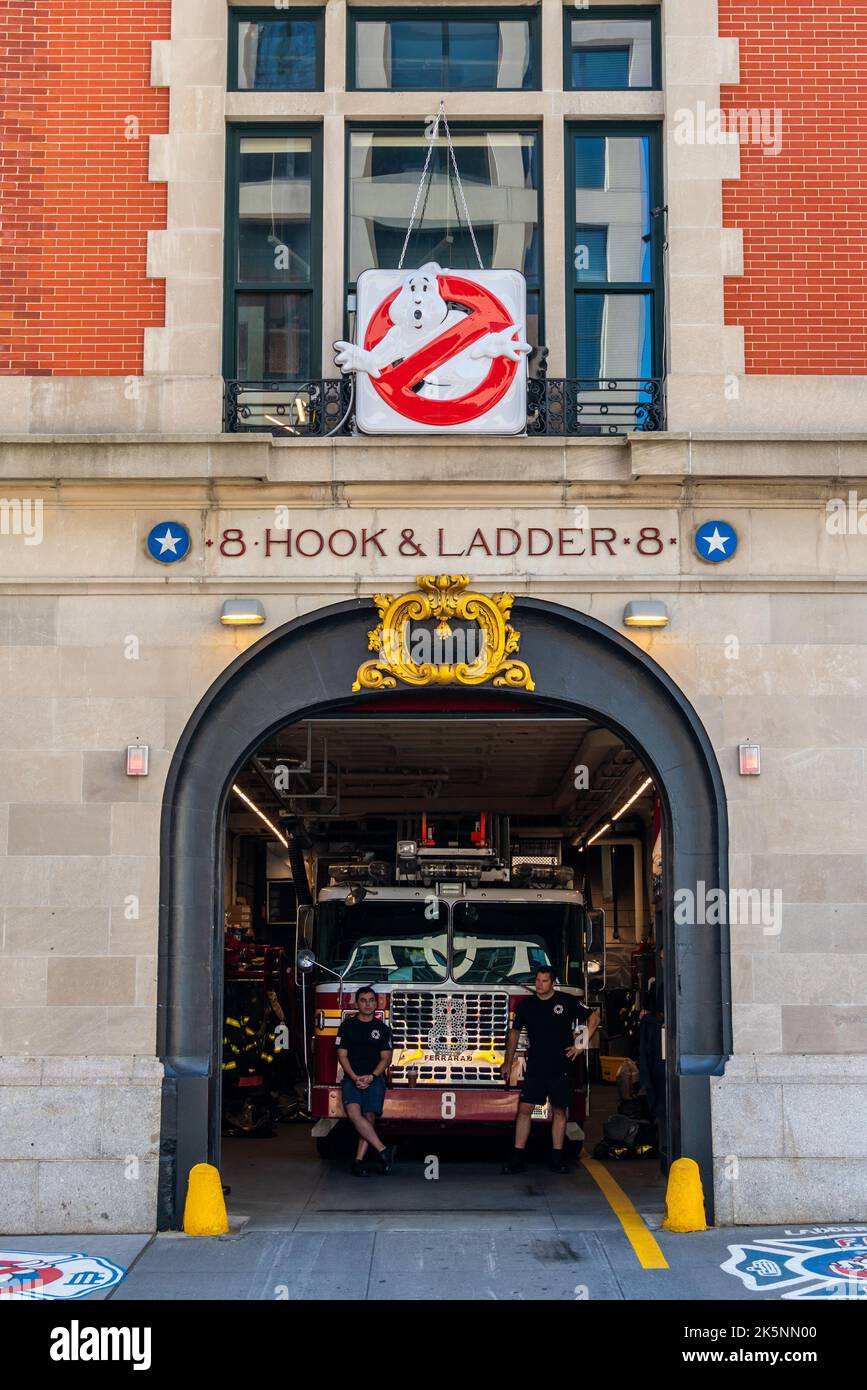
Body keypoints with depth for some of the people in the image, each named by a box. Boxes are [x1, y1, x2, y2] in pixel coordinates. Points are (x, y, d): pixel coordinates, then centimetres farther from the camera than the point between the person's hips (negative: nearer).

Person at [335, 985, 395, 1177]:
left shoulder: (382, 1028, 10)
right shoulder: (347, 1026, 10)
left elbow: (386, 1058, 7)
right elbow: (342, 1055, 5)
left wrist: (371, 1077, -10)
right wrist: (355, 1077, -9)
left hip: (374, 1077, 1)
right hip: (352, 1077, -1)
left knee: (370, 1116, -13)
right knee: (353, 1111, -24)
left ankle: (359, 1160, -13)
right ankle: (383, 1150, -22)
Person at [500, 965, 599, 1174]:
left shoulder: (567, 1001, -1)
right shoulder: (525, 1005, 6)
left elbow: (594, 1018, 6)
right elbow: (514, 1033, 15)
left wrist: (582, 1044, 0)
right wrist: (508, 1063, 14)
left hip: (562, 1068, -1)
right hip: (535, 1068, 1)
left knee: (559, 1111, 4)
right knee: (524, 1108, -6)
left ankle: (557, 1157, 13)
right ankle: (517, 1157, -4)